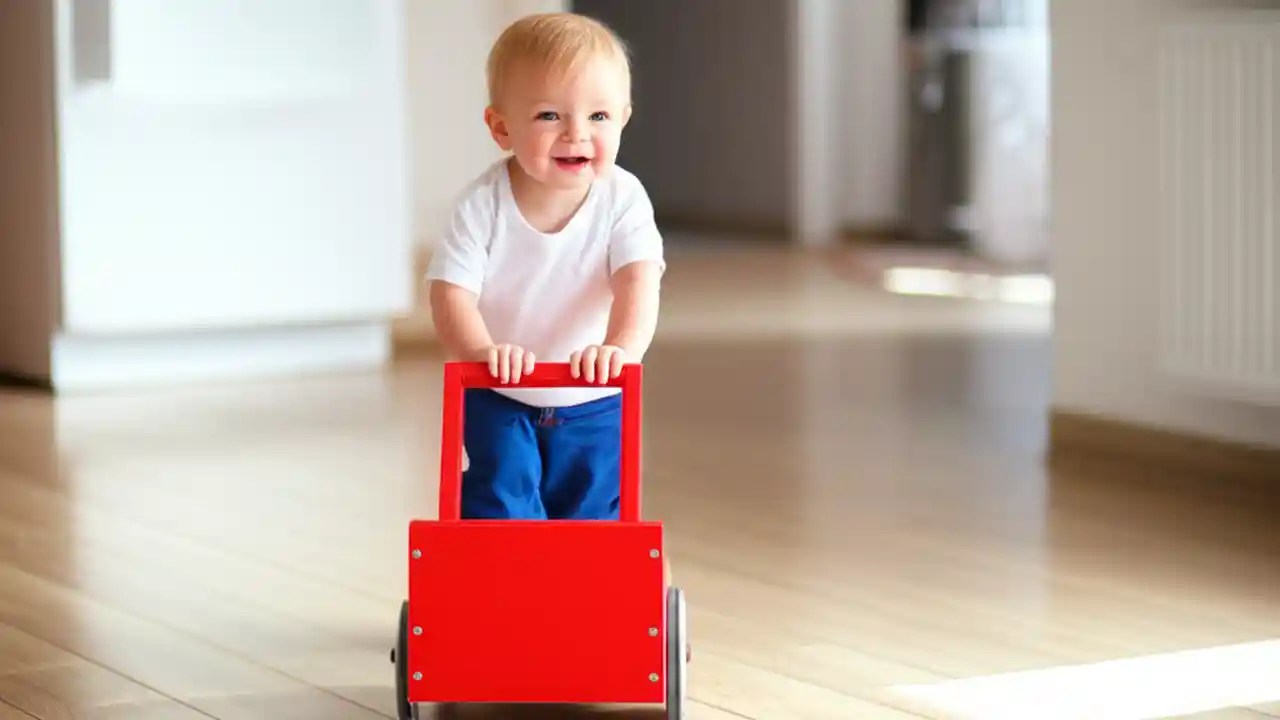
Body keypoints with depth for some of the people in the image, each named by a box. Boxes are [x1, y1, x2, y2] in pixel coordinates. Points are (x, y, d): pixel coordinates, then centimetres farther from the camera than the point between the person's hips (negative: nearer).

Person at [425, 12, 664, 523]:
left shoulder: (622, 198, -17)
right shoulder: (484, 203, -18)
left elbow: (637, 282, -28)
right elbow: (451, 291, -22)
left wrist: (622, 347, -49)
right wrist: (480, 351, -43)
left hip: (595, 408, 1)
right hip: (496, 403, -1)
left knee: (594, 517, 8)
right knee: (500, 514, -10)